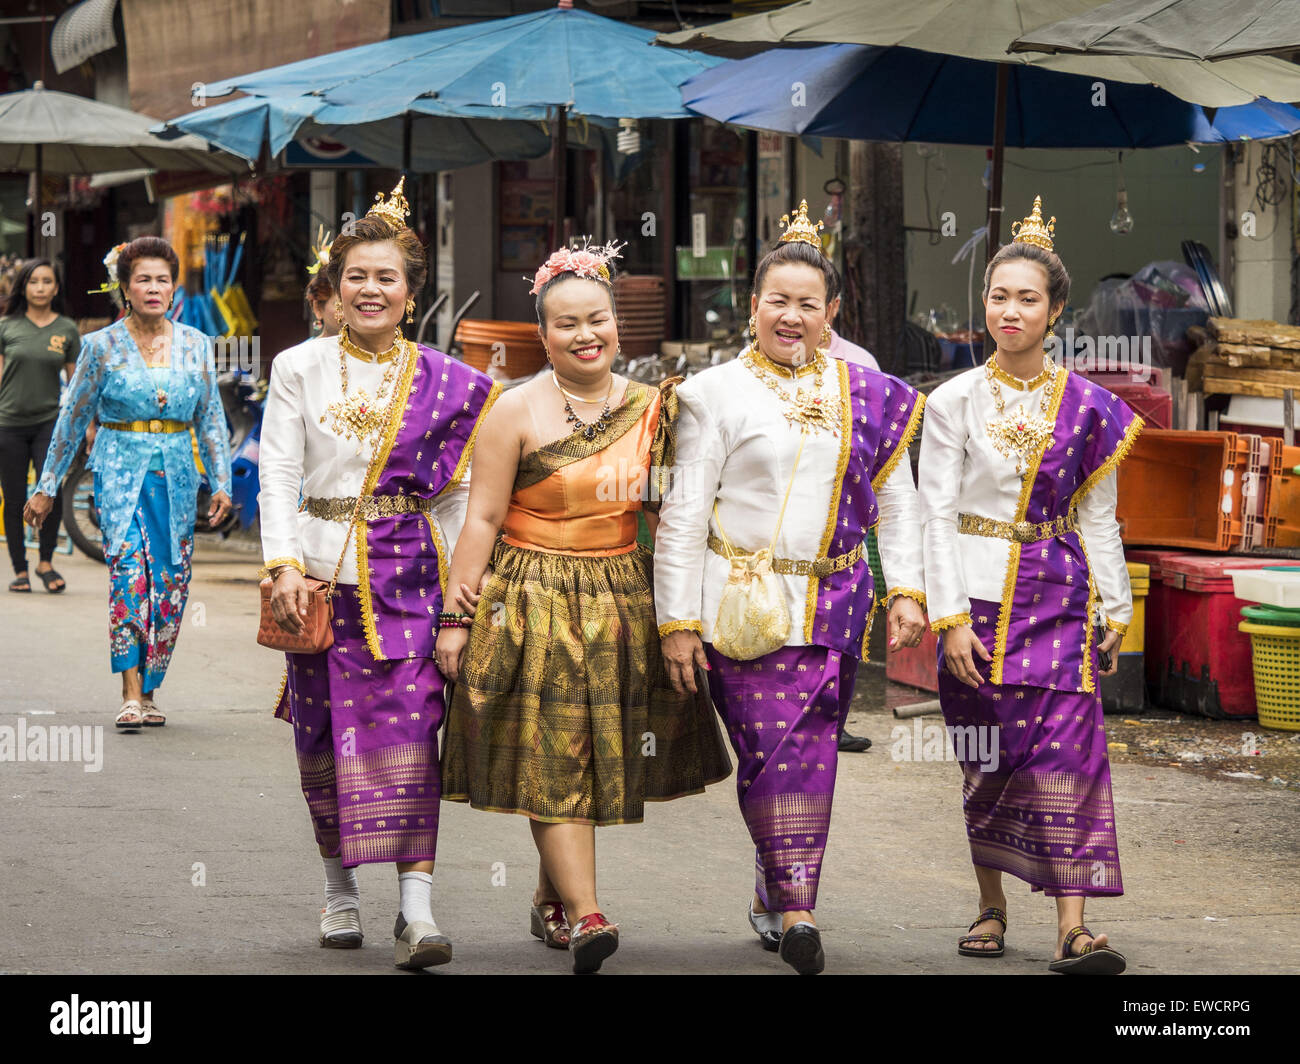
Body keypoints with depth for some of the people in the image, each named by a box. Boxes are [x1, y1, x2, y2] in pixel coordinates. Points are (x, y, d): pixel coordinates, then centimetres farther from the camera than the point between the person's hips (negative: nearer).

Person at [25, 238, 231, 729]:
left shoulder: (196, 345, 7)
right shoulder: (102, 346, 0)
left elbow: (211, 418, 12)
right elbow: (73, 418, 6)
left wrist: (221, 482, 4)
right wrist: (46, 487, 7)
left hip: (176, 476, 3)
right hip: (121, 471, -3)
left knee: (170, 584, 1)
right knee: (129, 570, -20)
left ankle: (148, 692, 15)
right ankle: (131, 694, -25)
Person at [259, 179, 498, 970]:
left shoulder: (445, 383, 6)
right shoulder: (300, 369, 5)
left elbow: (456, 491, 8)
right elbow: (278, 473, 1)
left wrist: (459, 585, 4)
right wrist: (284, 564, -10)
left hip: (408, 575, -1)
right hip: (321, 570, 1)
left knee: (408, 731, -12)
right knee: (325, 735, 6)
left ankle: (417, 910, -16)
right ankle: (341, 890, 22)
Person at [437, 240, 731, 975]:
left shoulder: (649, 406, 7)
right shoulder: (518, 410, -5)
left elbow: (671, 510, 20)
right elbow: (483, 518, -6)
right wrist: (458, 615, -8)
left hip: (621, 601, 4)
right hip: (535, 602, -4)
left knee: (602, 751, 8)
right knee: (553, 755, -10)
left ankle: (553, 899, 24)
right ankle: (585, 914, -15)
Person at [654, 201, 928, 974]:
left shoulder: (867, 395, 11)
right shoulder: (717, 393, 1)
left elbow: (896, 502, 15)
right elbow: (683, 516, 0)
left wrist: (906, 590, 4)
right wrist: (678, 621, -5)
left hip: (834, 604, 3)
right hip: (744, 603, -3)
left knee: (811, 754, 2)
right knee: (773, 748, -11)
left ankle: (780, 898, 14)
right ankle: (794, 900, -5)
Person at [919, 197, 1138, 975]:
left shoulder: (1088, 407, 4)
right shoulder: (955, 402, 0)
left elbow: (1097, 516, 10)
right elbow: (937, 514, -3)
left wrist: (1116, 608, 8)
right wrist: (950, 616, -9)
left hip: (1057, 595, 0)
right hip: (979, 593, 0)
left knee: (1066, 751, -10)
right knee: (987, 760, 4)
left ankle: (1074, 926, -12)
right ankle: (992, 906, 20)